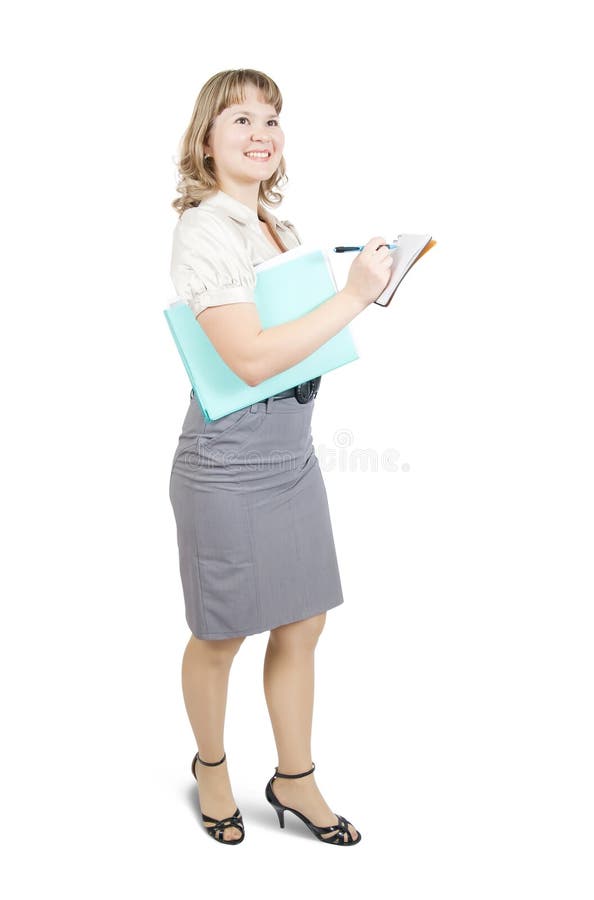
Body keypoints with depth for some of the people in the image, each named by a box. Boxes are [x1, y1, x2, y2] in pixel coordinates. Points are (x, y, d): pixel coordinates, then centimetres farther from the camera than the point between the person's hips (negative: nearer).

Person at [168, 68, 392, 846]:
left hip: (293, 454, 8)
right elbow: (252, 357, -25)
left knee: (302, 626, 14)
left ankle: (295, 780, 32)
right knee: (221, 637, 11)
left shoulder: (280, 228, 10)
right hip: (230, 467, -7)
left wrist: (370, 279, 7)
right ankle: (211, 766, 36)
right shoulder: (204, 230, -15)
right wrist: (354, 296, -21)